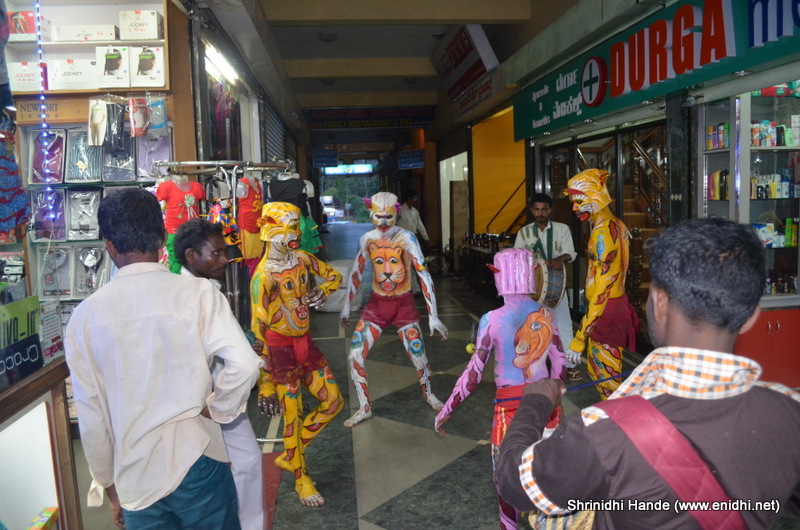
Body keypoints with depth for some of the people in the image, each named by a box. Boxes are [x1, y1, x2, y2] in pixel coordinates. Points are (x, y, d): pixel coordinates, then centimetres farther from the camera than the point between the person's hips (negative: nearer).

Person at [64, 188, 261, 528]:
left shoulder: (85, 315, -4)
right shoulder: (197, 292, -12)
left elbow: (90, 415, 1)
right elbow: (244, 365, -24)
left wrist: (110, 487, 13)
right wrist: (215, 409, -5)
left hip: (135, 478, 2)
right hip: (197, 463, -2)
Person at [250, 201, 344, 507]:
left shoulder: (301, 259, 0)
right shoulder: (263, 276, -19)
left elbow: (333, 275, 16)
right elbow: (258, 333, -18)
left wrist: (322, 291, -10)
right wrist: (265, 385, -17)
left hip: (305, 343, 7)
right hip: (281, 350, -7)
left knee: (333, 402, 11)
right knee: (293, 417, 3)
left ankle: (289, 457, 28)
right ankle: (301, 479, 28)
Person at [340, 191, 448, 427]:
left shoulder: (406, 238, -13)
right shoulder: (367, 239, -2)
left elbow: (423, 274, -13)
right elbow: (356, 273, 11)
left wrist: (433, 315, -16)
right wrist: (346, 306, 13)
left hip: (404, 304, -2)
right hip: (376, 304, 3)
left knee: (419, 359, -1)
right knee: (354, 357, -6)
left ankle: (428, 394, 33)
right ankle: (364, 408, 15)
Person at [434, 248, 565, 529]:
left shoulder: (492, 319, -15)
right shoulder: (545, 314, -1)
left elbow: (474, 374, -12)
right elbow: (559, 363, 6)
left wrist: (446, 410, -1)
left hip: (510, 407, -4)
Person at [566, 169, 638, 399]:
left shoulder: (603, 233, -21)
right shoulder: (615, 224, 8)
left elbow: (601, 288, -25)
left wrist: (580, 337, -25)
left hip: (606, 311, -9)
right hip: (616, 304, 9)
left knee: (606, 375, 2)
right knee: (596, 368, 19)